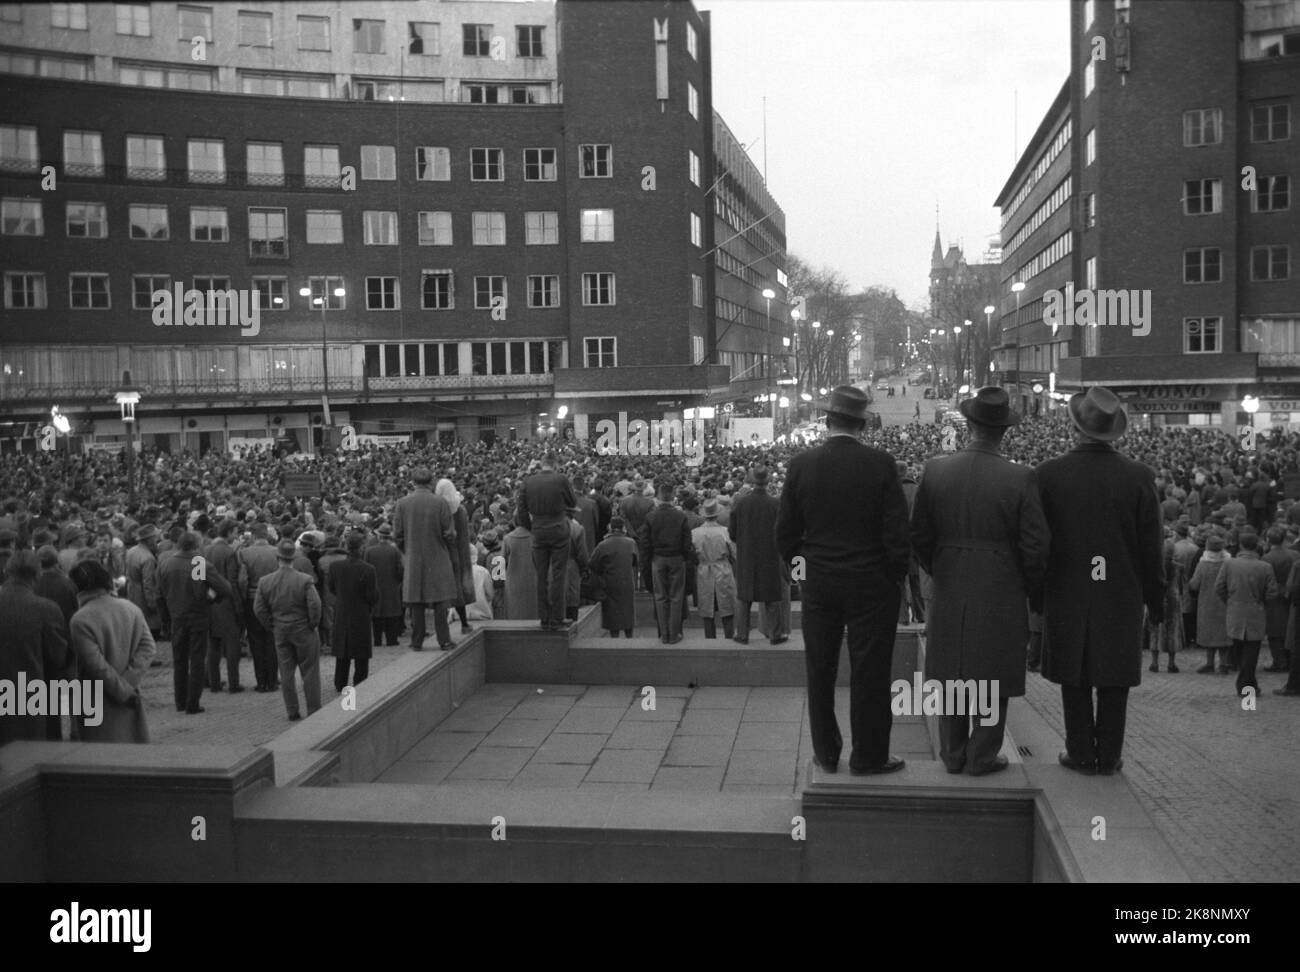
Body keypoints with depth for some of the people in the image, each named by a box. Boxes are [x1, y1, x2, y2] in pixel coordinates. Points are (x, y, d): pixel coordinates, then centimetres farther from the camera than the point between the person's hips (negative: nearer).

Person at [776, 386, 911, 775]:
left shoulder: (801, 465, -5)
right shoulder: (880, 464, -12)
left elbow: (786, 532, 0)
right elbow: (897, 531, -10)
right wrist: (896, 578, 2)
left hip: (818, 585, 2)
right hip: (872, 586, -2)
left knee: (820, 671, 13)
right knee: (869, 673, 7)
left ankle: (826, 753, 23)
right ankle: (868, 755, 16)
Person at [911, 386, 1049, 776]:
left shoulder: (935, 470, -6)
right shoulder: (1020, 478, -14)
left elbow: (919, 536, 0)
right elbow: (1034, 546, -11)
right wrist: (1034, 592, 5)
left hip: (950, 589, 3)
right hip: (1001, 593, -3)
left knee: (952, 673, 15)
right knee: (993, 675, 10)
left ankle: (952, 753, 24)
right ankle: (983, 756, 17)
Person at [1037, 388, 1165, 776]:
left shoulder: (1049, 473, -8)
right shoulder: (1139, 476, -7)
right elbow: (1151, 547, -2)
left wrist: (1037, 593, 8)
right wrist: (1155, 600, 8)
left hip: (1067, 596, 0)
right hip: (1122, 597, 0)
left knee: (1075, 677, 10)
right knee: (1114, 678, 11)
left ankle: (1081, 753, 16)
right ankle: (1109, 755, 17)